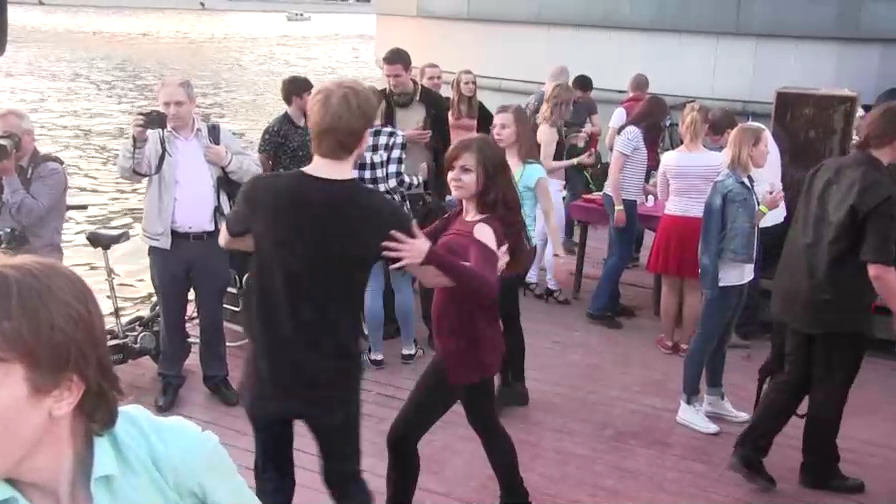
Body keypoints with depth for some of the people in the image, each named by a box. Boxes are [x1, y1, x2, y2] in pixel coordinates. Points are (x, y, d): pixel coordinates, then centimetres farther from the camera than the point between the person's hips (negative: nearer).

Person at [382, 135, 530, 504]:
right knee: (486, 425, 28)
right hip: (471, 344, 10)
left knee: (402, 436, -6)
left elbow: (486, 286, -42)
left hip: (465, 347, -10)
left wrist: (431, 257, -56)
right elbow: (423, 240, -2)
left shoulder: (486, 228, -24)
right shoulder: (462, 216, 5)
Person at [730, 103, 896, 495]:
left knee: (792, 379, 17)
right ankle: (819, 469, 26)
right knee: (829, 392, 10)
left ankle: (749, 449, 13)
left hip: (799, 295, 7)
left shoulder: (826, 169, 4)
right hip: (840, 308, -6)